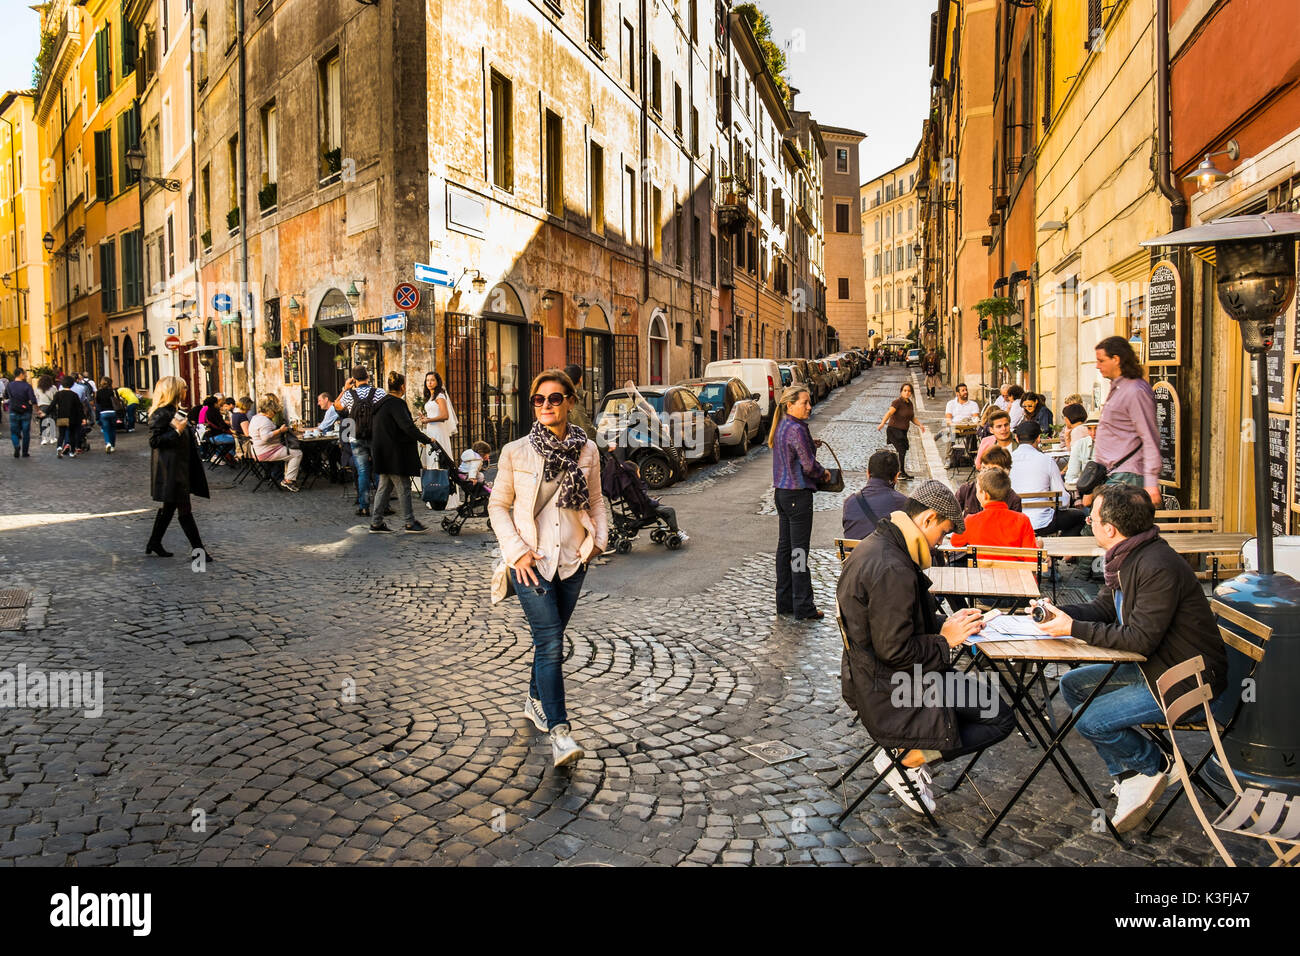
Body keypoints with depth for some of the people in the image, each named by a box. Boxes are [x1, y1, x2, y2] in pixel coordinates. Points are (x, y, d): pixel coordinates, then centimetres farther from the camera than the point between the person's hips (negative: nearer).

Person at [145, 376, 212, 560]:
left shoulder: (176, 411, 16)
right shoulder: (161, 414, -13)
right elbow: (154, 440, -18)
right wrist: (177, 431, -21)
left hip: (180, 467, 10)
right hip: (170, 469, -10)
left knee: (170, 506, 16)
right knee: (184, 509, -7)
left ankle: (154, 543, 28)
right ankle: (198, 549, -4)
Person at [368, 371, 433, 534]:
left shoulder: (381, 403, 14)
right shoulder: (396, 403, -16)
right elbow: (408, 427, -26)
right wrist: (427, 440, -20)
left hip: (382, 452, 10)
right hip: (394, 453, -10)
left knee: (385, 487, 13)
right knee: (403, 488, -3)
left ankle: (376, 523, 15)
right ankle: (410, 523, 2)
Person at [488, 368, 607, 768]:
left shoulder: (587, 451, 2)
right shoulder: (516, 452, -5)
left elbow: (595, 501, 14)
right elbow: (498, 505, 1)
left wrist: (599, 537, -3)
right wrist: (516, 551, -10)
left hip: (572, 559, 3)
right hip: (531, 560, -3)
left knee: (551, 638, 17)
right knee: (551, 641, -12)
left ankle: (536, 700, 40)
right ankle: (559, 731, -10)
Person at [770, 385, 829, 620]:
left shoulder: (781, 427, 10)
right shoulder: (797, 430, -18)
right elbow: (809, 466, -18)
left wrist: (811, 446, 10)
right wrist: (823, 473, 1)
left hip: (781, 492, 9)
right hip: (798, 494, -9)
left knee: (784, 547, 13)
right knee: (799, 550, -3)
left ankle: (784, 602, 21)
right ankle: (803, 607, 4)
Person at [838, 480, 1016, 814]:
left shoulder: (876, 546, 6)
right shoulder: (892, 569, -27)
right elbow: (895, 650, -26)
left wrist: (944, 624, 5)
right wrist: (945, 639, -11)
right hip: (889, 696, -10)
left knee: (987, 696, 21)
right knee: (1000, 720, -3)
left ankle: (910, 752, 16)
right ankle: (907, 761, 2)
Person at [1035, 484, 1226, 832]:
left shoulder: (1158, 567, -28)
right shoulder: (1127, 557, 3)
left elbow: (1140, 639, -28)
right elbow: (1103, 609, 12)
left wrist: (1074, 628, -23)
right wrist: (1059, 612, -6)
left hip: (1188, 682, -10)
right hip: (1152, 665, 10)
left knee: (1089, 722, -18)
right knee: (1072, 686, 8)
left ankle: (1154, 764, 11)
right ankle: (1128, 776, 11)